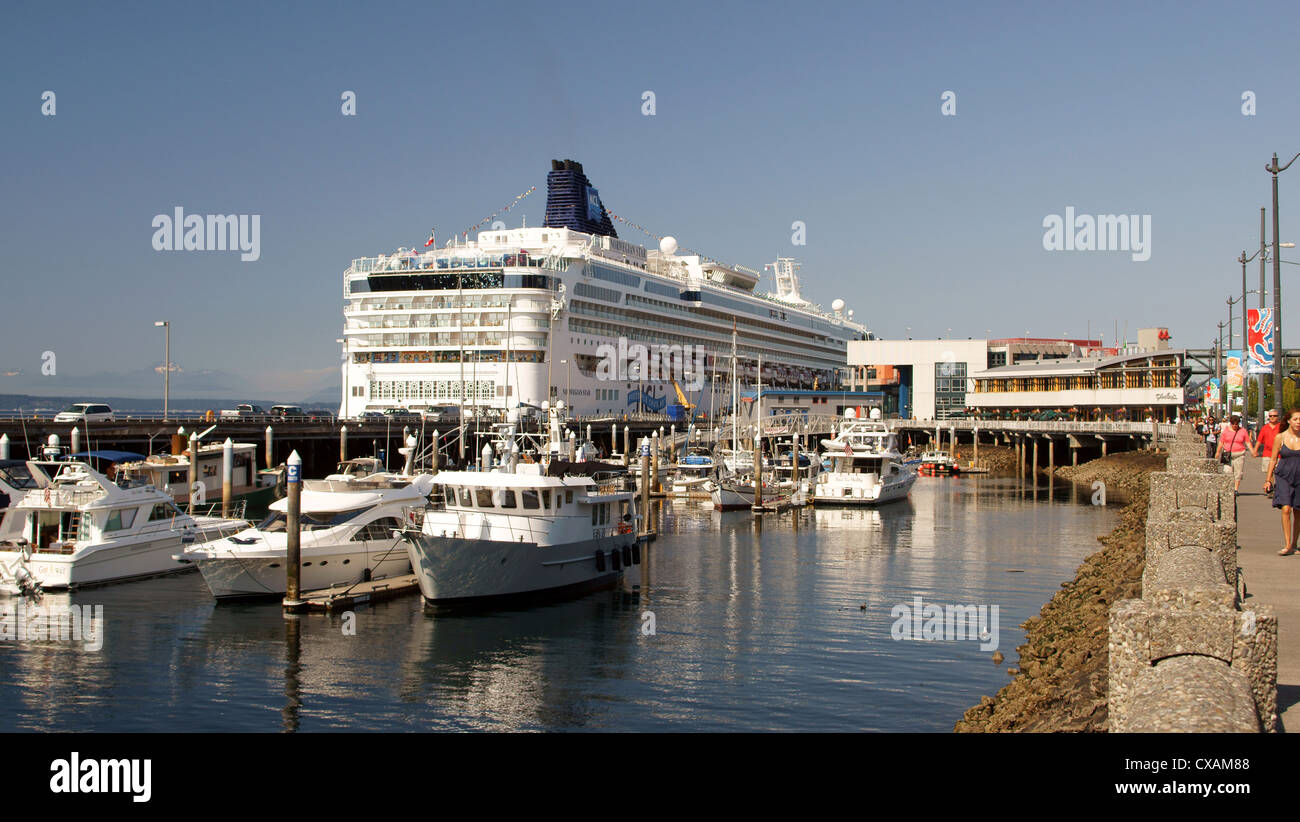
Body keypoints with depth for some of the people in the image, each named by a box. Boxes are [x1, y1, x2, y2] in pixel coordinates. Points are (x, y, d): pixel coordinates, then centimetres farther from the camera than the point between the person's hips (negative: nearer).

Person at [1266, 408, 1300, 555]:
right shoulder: (1280, 438, -1)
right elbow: (1273, 459, 6)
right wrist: (1268, 479, 5)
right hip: (1283, 477, -2)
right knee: (1286, 509, -14)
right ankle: (1287, 545, -11)